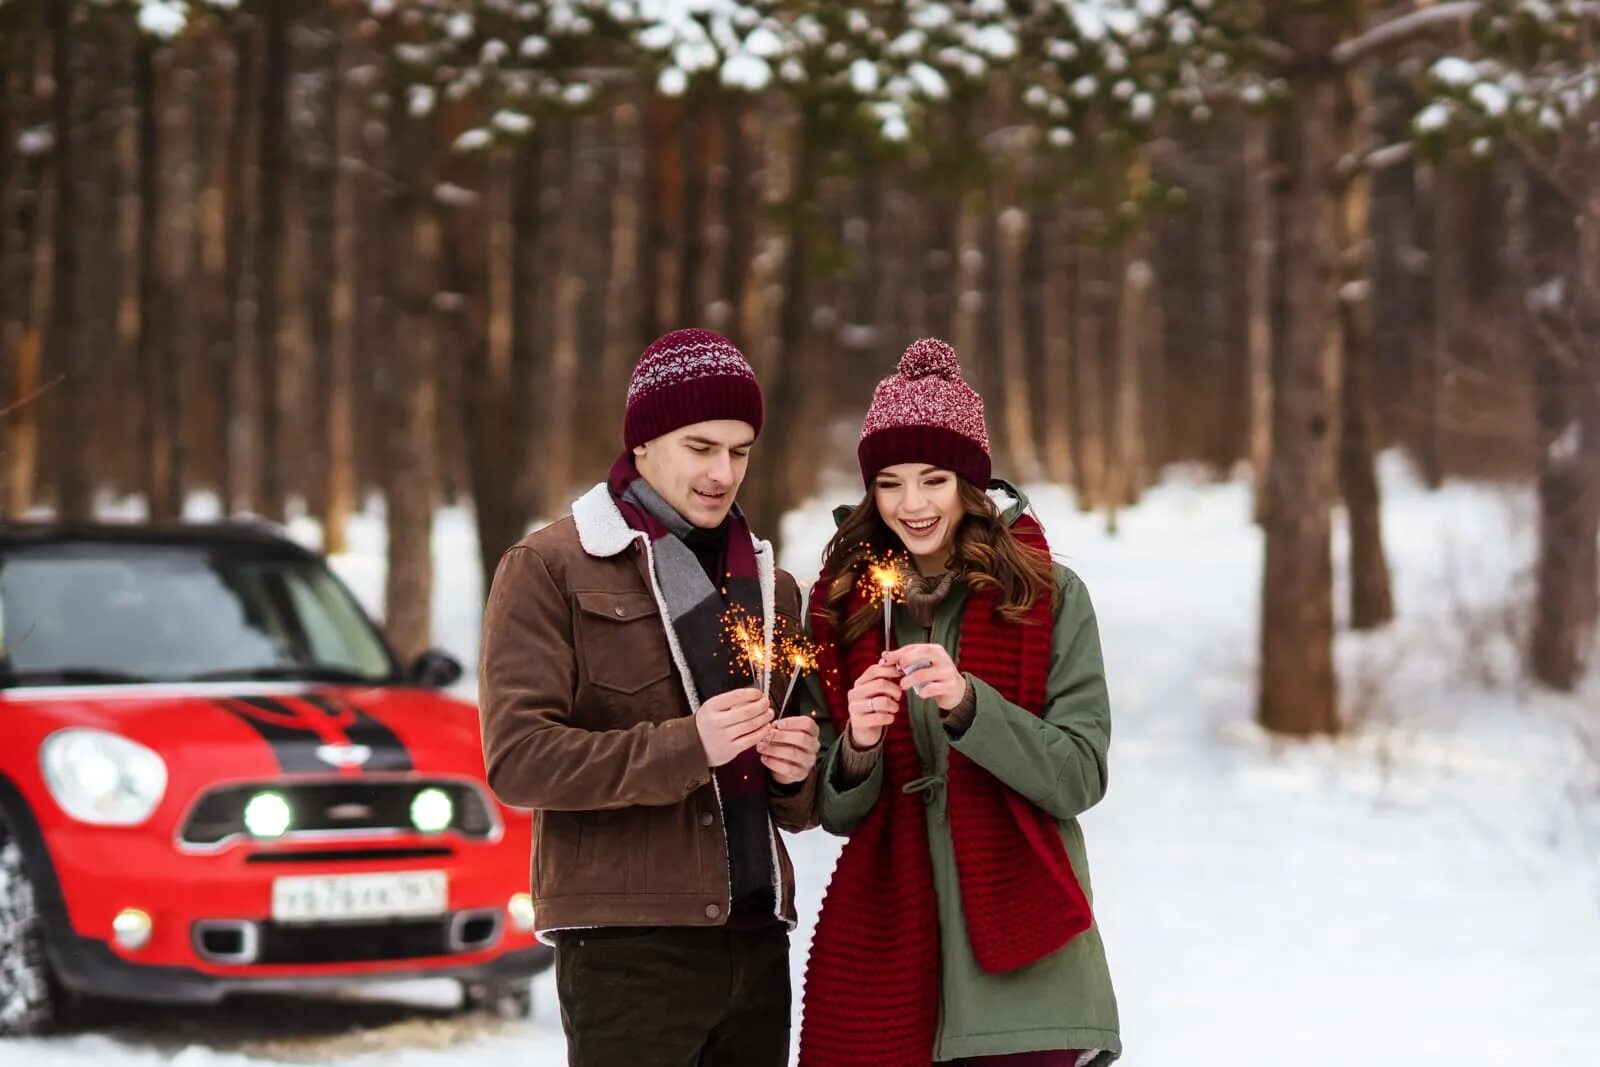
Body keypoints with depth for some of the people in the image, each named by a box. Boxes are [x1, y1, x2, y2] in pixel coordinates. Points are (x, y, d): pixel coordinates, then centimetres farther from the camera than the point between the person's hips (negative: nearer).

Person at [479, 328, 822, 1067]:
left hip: (755, 943, 6)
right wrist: (683, 748, -22)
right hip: (629, 946, -6)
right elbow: (517, 758, -11)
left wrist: (796, 773, 0)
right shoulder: (551, 568, 0)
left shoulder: (766, 583, 20)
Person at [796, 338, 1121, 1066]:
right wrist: (857, 749, -14)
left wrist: (967, 705, -21)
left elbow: (1081, 777, -8)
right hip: (879, 959, 2)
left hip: (1016, 957, -2)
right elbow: (836, 812, 8)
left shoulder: (1046, 595, -1)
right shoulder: (840, 605, 6)